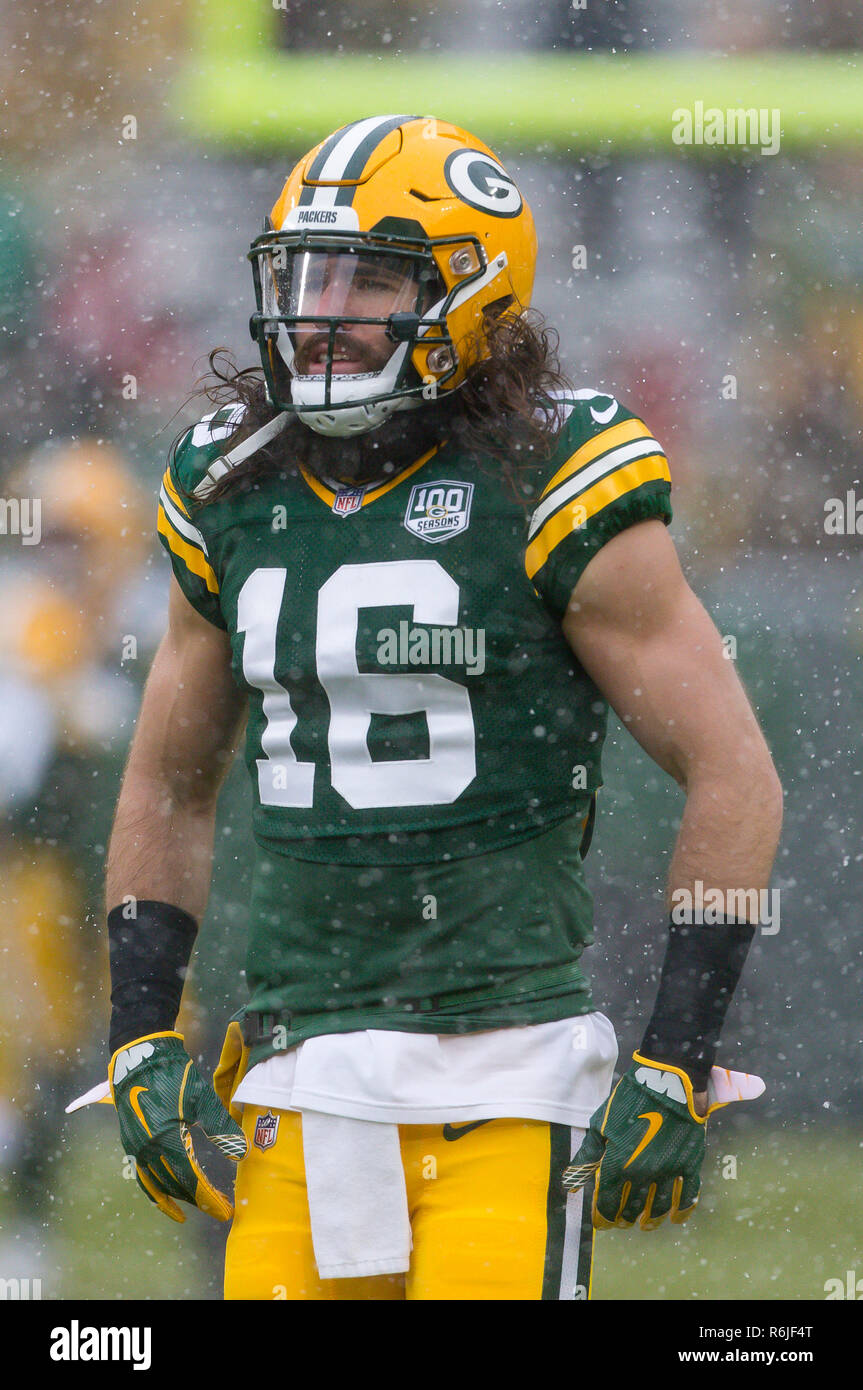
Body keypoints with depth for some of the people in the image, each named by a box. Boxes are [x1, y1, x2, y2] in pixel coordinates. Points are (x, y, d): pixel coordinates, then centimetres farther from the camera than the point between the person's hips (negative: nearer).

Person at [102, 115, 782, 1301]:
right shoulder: (234, 494, 10)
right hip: (295, 1082, 5)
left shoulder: (550, 490, -6)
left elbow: (736, 781, -5)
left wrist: (674, 1070, -9)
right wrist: (144, 1046, 11)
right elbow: (169, 787, 22)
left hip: (505, 1072, -5)